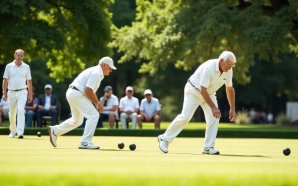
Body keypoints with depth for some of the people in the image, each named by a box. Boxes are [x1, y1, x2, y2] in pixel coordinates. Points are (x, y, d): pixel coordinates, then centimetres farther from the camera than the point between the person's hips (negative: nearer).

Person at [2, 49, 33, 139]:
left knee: (21, 111, -18)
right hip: (11, 92, 1)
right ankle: (13, 131, 29)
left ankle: (20, 133, -25)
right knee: (12, 114, 9)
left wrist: (30, 95, 5)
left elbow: (29, 81, 8)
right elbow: (5, 80, 3)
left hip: (22, 92, -1)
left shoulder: (26, 67, 4)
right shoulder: (9, 66, 2)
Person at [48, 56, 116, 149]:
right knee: (93, 115, -11)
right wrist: (97, 103, -10)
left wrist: (97, 103, 9)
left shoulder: (96, 72, 19)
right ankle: (85, 142, -12)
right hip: (77, 94, -11)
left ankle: (55, 131, 28)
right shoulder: (96, 73, -14)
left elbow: (91, 91, 21)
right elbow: (88, 90, -21)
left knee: (77, 120, 22)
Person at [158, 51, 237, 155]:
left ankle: (208, 147, -6)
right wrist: (213, 107, -32)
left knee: (214, 117, -11)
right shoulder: (209, 68, -33)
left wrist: (232, 109, 2)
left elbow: (230, 89, 4)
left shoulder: (229, 70, -11)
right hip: (194, 91, -6)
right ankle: (165, 138, 3)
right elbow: (203, 90, -32)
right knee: (185, 116, -13)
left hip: (209, 93, 6)